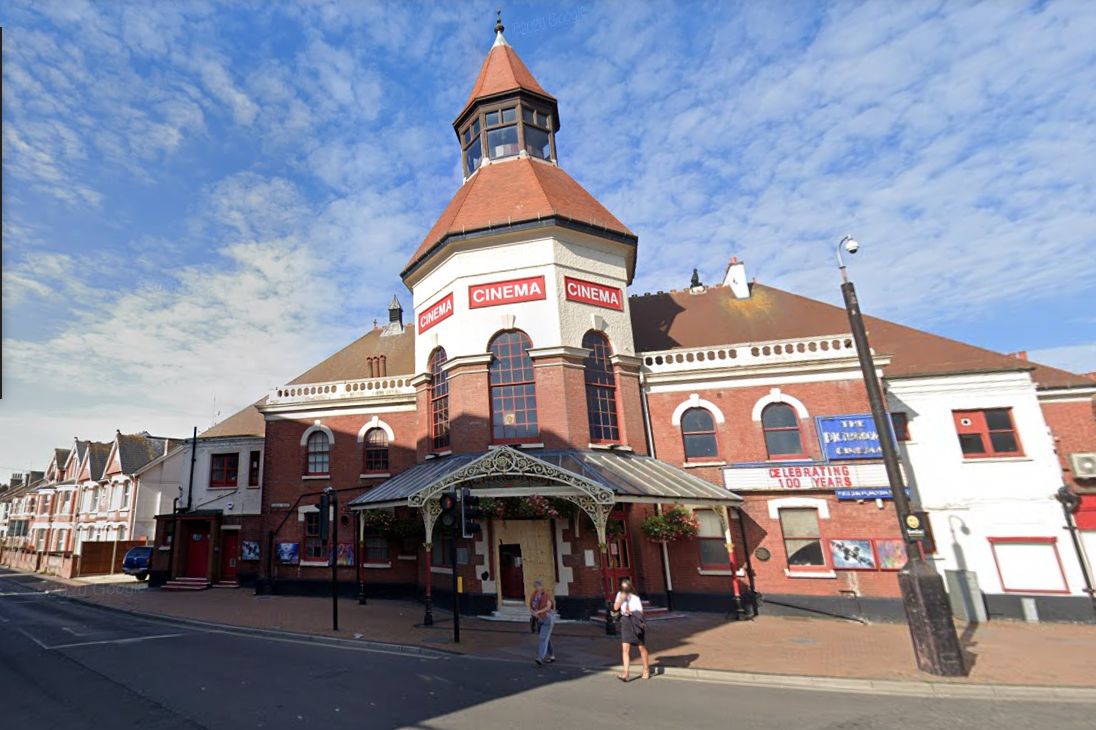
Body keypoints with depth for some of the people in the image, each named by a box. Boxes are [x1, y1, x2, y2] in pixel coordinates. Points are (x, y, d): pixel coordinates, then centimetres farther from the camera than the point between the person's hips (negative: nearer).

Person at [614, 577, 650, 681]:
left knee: (642, 648, 9)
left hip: (636, 622, -3)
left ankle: (646, 670, 27)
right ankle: (626, 674, -10)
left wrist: (631, 612, -21)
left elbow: (640, 611, -7)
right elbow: (615, 607, -3)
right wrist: (621, 598, -14)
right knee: (625, 648, -8)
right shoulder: (620, 594, 4)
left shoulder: (634, 597, -7)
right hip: (625, 622, 3)